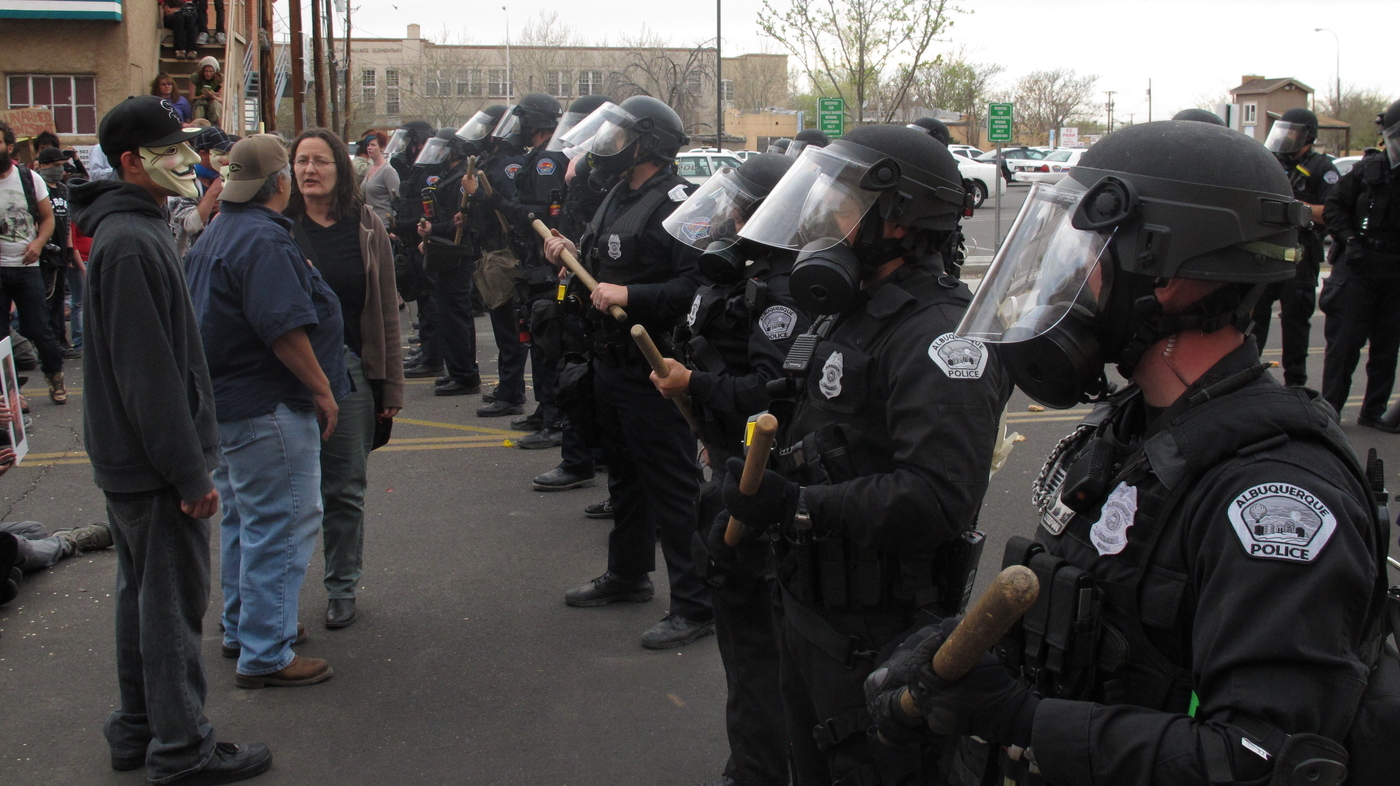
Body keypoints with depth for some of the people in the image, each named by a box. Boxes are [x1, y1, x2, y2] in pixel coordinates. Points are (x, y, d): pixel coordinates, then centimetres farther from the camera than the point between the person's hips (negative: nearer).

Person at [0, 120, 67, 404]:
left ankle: (55, 376, 24)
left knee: (39, 329, 4)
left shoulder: (29, 178, 3)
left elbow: (48, 217, 9)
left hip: (26, 267, 1)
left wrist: (39, 242, -9)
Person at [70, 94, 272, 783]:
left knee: (144, 594, 18)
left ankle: (138, 729, 31)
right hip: (155, 465, -11)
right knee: (173, 602, -1)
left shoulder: (131, 229, 13)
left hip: (130, 460, 11)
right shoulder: (131, 242, -21)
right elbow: (149, 371, -25)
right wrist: (189, 471, -23)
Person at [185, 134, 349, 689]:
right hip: (268, 406, -11)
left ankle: (242, 628, 33)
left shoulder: (215, 235, 15)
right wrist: (321, 388, -17)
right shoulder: (264, 239, -19)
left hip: (227, 402, 11)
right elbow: (284, 326, -26)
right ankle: (265, 655, -1)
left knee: (245, 520, 21)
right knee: (281, 528, -5)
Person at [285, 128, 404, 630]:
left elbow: (386, 310, 5)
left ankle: (342, 588, 21)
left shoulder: (366, 226, 3)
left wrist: (391, 385, 4)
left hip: (350, 369, 1)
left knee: (345, 489, 8)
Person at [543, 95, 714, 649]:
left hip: (652, 370, -10)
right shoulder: (620, 197, 13)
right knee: (624, 474, 22)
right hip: (610, 363, 10)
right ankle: (627, 576, 39)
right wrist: (572, 254, 8)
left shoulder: (674, 204, -18)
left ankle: (695, 605, 3)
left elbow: (698, 284, -29)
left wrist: (628, 296, -29)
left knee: (672, 486, -4)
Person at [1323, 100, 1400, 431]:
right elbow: (1334, 207, 3)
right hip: (1359, 264, -3)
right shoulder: (1370, 168, -1)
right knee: (1345, 341, -2)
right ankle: (1329, 407, 5)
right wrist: (1350, 239, -10)